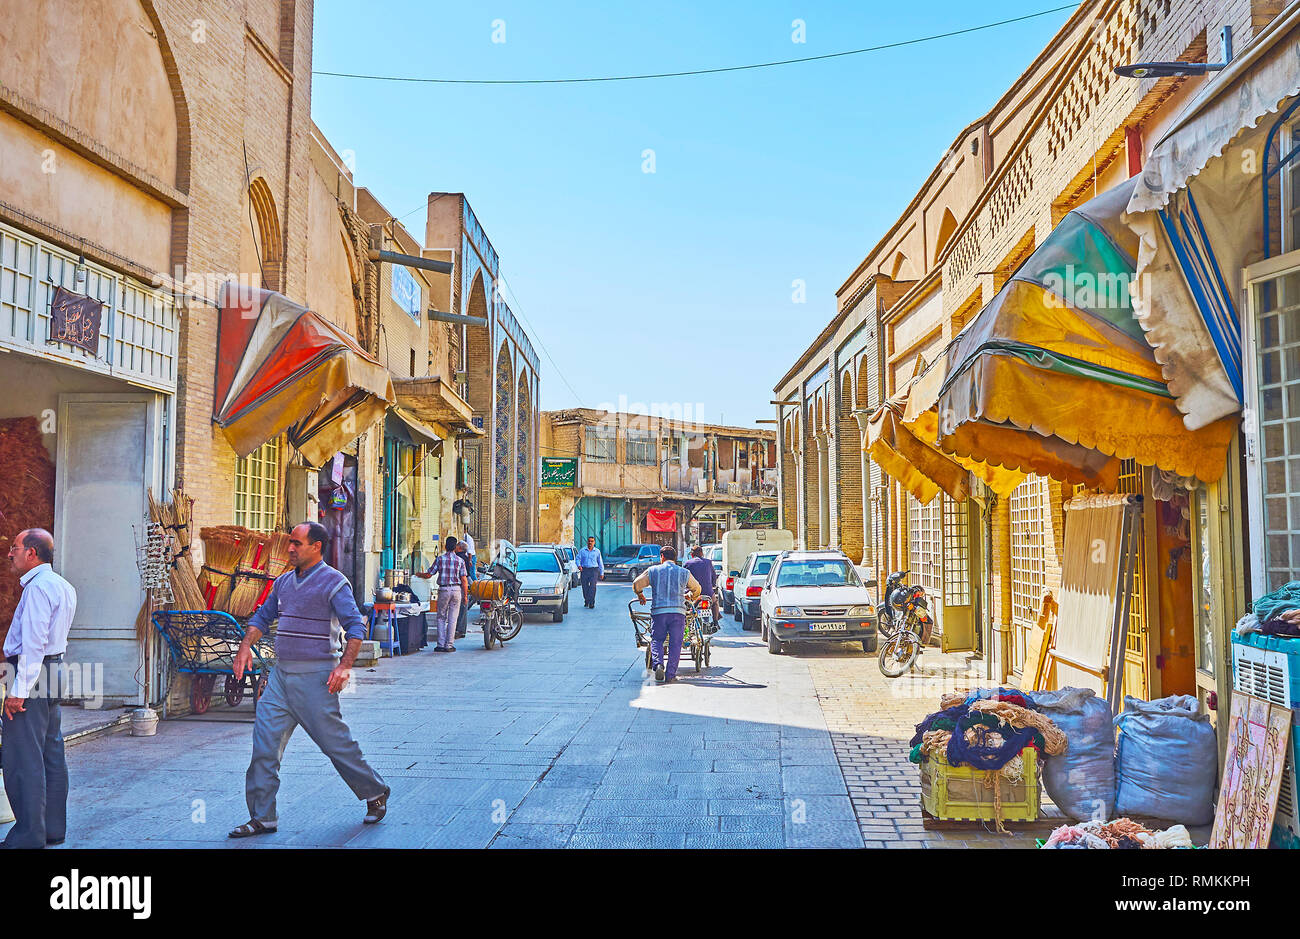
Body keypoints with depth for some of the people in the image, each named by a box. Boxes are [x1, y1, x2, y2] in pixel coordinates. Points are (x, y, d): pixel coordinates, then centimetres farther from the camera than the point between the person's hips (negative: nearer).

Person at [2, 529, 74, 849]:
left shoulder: (38, 587, -14)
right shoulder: (64, 586, 17)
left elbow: (33, 643, -20)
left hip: (32, 675, -10)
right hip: (53, 674, 10)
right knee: (51, 755, 12)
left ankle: (29, 835, -1)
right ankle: (53, 828, 18)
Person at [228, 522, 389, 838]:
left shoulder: (333, 582, -8)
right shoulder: (284, 582, 13)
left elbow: (356, 626, -13)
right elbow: (262, 616, 24)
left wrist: (344, 666, -23)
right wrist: (245, 646, 7)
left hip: (315, 676, -6)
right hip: (281, 673, 7)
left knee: (334, 741, 1)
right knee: (265, 741, 1)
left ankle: (375, 792, 21)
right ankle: (262, 817, 9)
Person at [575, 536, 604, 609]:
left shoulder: (597, 552, 9)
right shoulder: (582, 550, 8)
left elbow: (600, 563, 14)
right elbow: (577, 558, 2)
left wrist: (602, 573, 11)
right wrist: (579, 565, -18)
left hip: (594, 570, -1)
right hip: (584, 570, 1)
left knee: (592, 586, -14)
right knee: (585, 587, 3)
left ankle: (591, 603, -14)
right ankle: (586, 601, 25)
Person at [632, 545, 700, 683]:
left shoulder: (653, 571, 5)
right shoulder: (684, 572, 9)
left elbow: (636, 584, 8)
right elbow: (697, 589, 20)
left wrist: (640, 596, 28)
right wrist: (690, 597, 41)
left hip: (658, 611, 0)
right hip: (678, 612, 0)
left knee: (656, 640, 12)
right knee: (675, 643, 5)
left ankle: (658, 664, -11)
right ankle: (670, 674, 2)